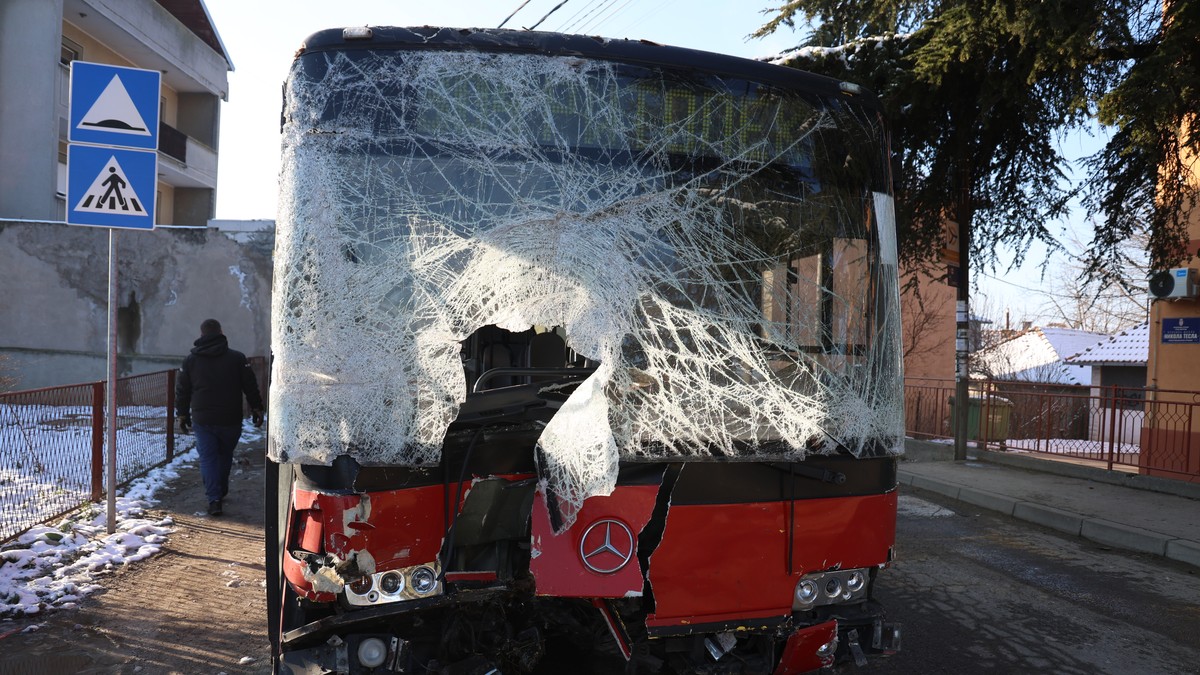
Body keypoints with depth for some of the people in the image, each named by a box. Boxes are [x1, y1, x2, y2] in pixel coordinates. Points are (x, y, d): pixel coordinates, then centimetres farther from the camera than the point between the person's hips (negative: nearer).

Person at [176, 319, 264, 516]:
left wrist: (182, 415, 19)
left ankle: (214, 499, -6)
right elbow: (251, 387, 0)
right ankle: (221, 491, 32)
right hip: (230, 419, 0)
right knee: (225, 455, 18)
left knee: (207, 458, 4)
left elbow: (181, 391, 8)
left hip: (202, 420, 0)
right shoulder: (237, 358, -3)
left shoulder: (190, 360, 3)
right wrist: (256, 409, 11)